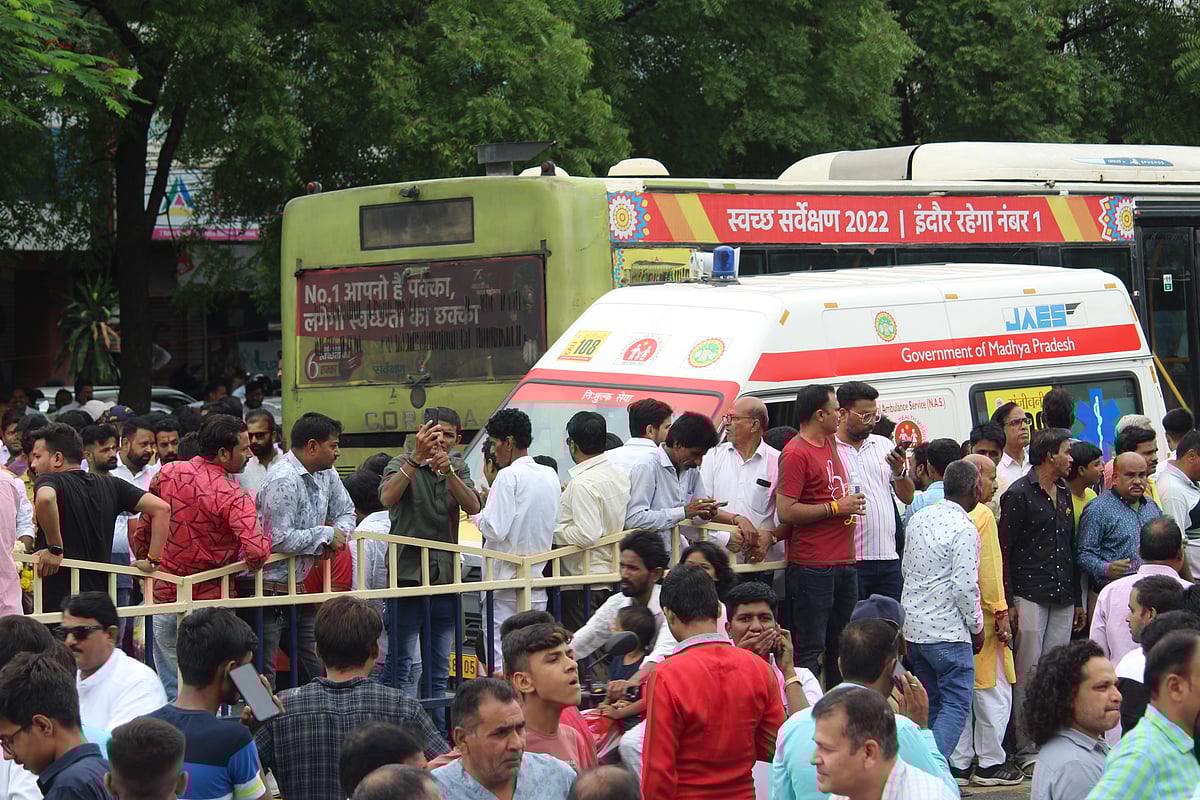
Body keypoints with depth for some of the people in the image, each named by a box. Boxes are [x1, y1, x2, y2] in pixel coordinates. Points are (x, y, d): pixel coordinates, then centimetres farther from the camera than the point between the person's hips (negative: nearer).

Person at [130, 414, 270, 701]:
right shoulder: (233, 497, -19)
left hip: (164, 595, 5)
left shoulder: (166, 474, -2)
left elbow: (141, 533, 7)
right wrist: (267, 540, -7)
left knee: (169, 687, 15)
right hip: (210, 601, -5)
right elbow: (257, 553, -29)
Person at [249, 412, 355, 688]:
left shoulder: (326, 474, 8)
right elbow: (280, 540, -26)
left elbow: (345, 512, 20)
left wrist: (339, 534, -4)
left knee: (315, 671, 11)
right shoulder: (283, 481, -20)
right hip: (268, 586, -9)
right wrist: (326, 534, -14)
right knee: (263, 676, -7)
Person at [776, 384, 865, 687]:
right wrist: (835, 507, -14)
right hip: (812, 567, -9)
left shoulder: (830, 444, 14)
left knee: (842, 646, 13)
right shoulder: (795, 454, -12)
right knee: (810, 649, -6)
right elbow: (786, 512, -19)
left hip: (844, 562, 9)